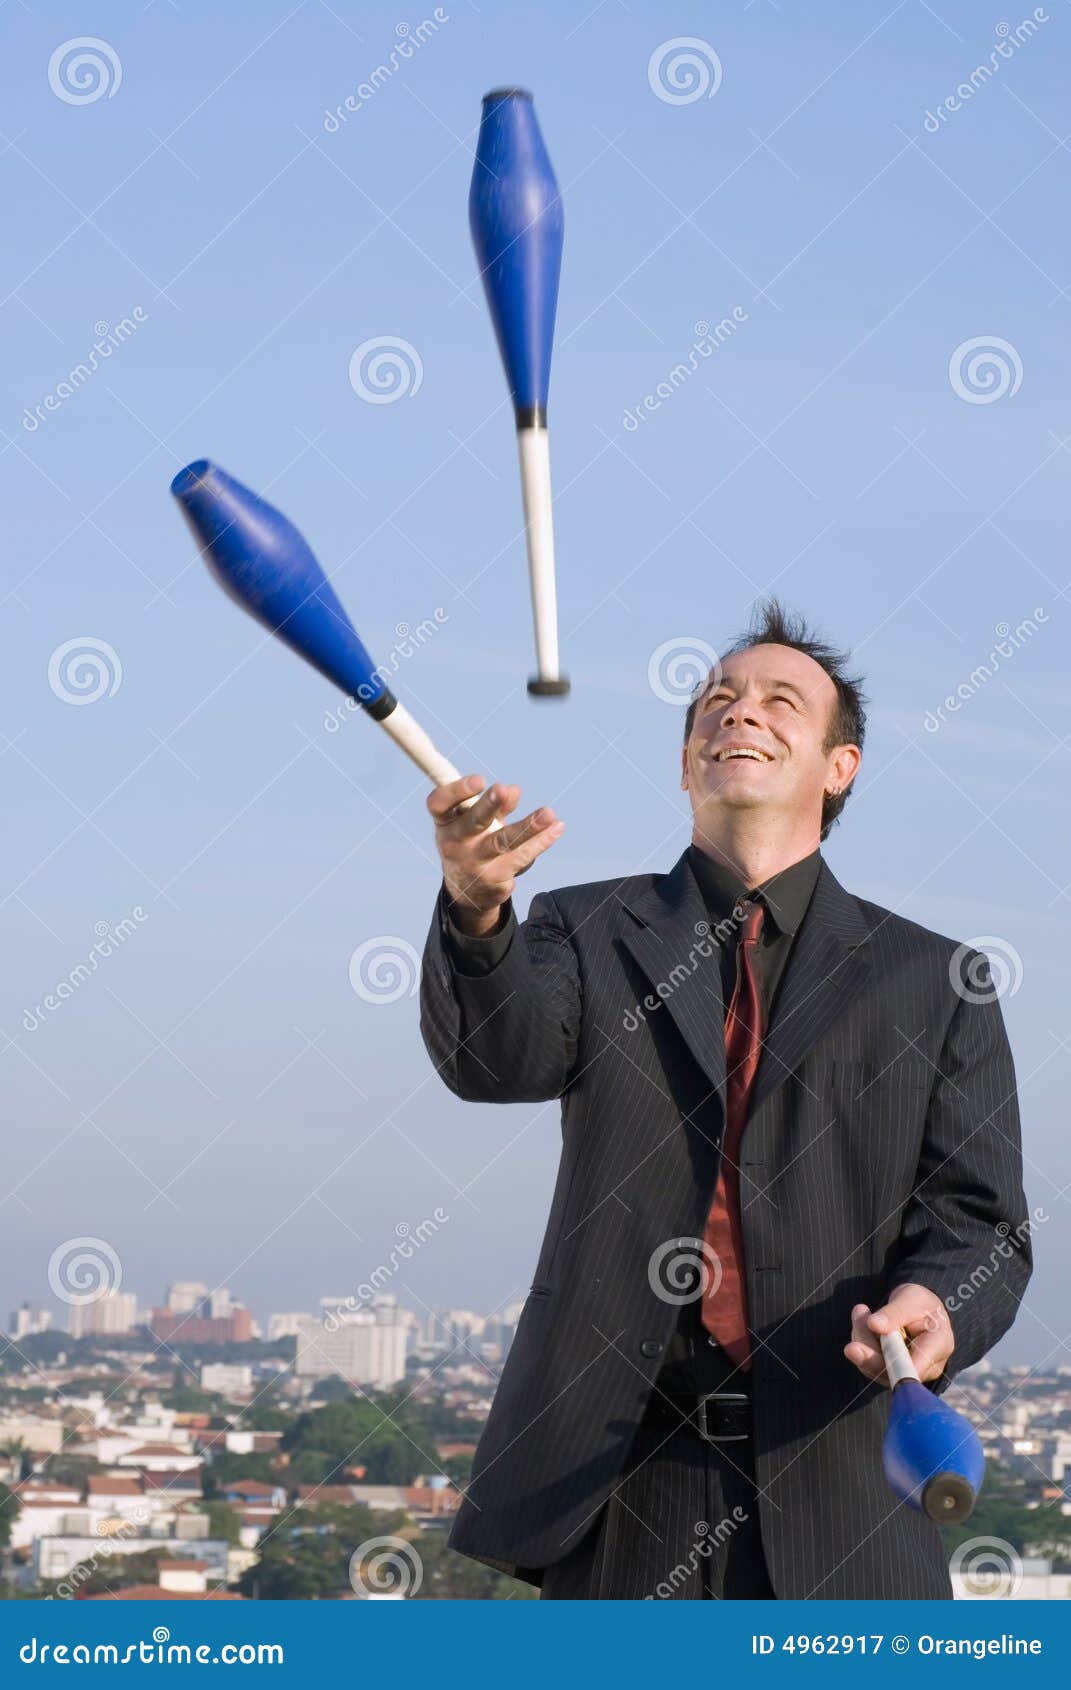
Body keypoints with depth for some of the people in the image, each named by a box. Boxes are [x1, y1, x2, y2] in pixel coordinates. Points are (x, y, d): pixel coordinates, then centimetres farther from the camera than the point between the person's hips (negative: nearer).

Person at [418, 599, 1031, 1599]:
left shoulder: (933, 983, 11)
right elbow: (497, 1051, -9)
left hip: (835, 1493, 0)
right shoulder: (589, 935, 11)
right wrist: (476, 912, -31)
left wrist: (935, 1302, -18)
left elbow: (975, 1217, 5)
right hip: (618, 1483, 0)